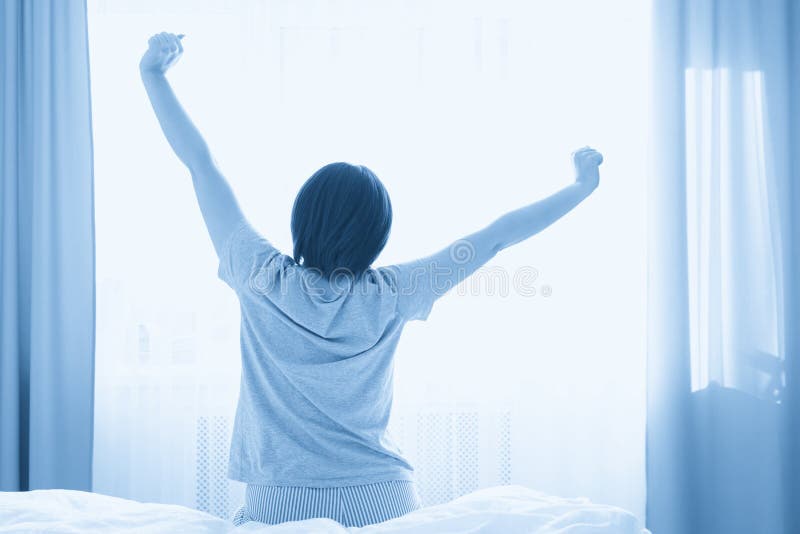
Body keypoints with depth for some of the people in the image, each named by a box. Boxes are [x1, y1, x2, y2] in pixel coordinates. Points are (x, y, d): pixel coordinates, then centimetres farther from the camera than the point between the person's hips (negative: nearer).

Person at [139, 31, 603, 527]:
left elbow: (202, 165, -3)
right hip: (382, 500, 1)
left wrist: (154, 75, 6)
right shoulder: (389, 297, -9)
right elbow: (495, 237, 0)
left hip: (280, 502, -1)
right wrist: (582, 187, 10)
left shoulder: (266, 282, -11)